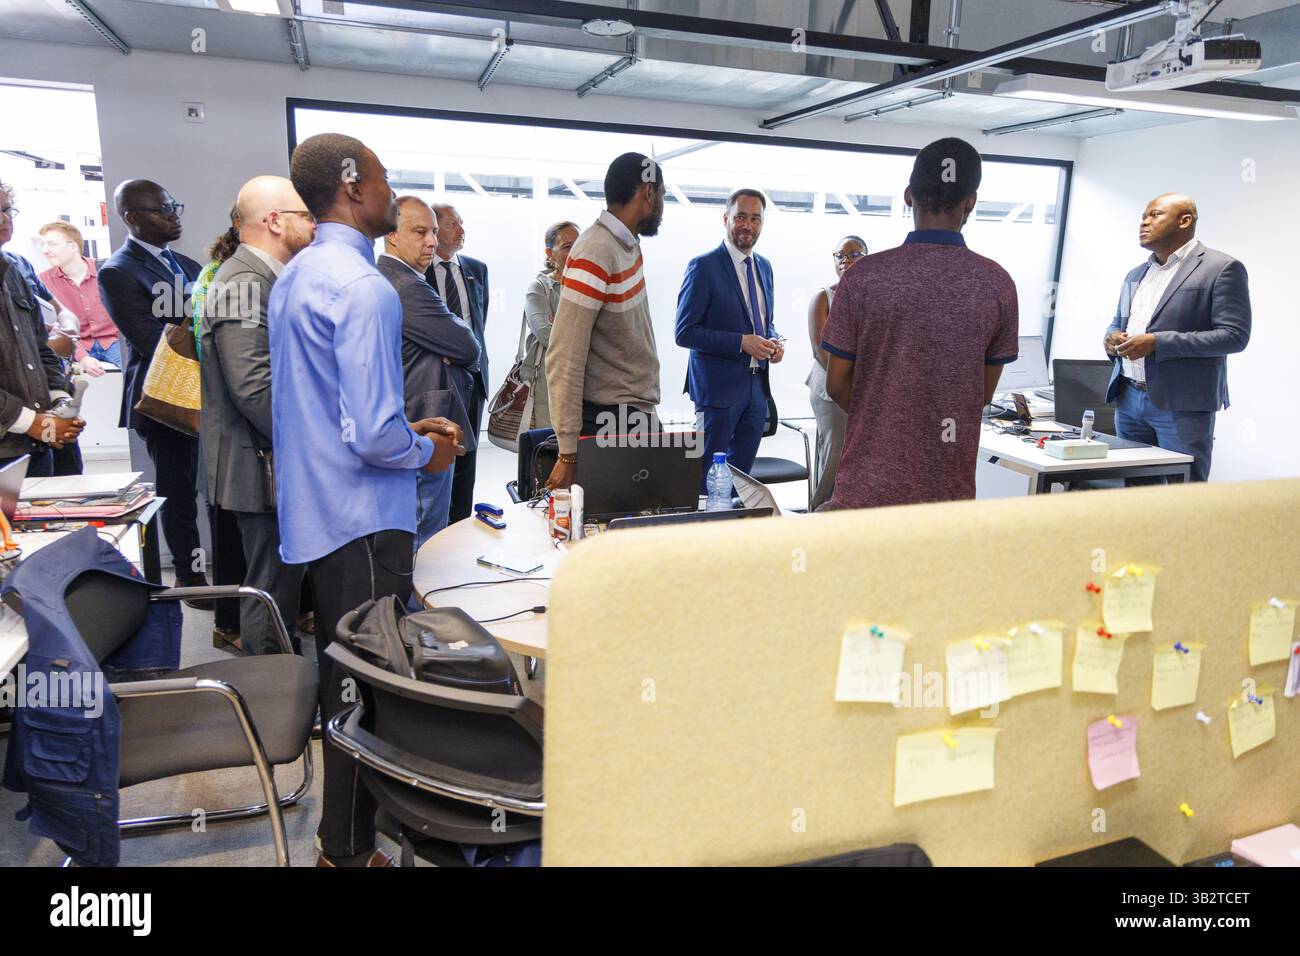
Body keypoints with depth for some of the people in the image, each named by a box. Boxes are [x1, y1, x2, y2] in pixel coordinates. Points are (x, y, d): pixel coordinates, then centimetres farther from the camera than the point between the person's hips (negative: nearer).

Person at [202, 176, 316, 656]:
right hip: (266, 470, -11)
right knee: (273, 591, -1)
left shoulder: (269, 279, 16)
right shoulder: (244, 283, -17)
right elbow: (255, 388, -26)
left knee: (283, 582, 20)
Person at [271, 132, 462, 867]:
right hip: (363, 522, -10)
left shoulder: (294, 278, 10)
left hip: (311, 513, 10)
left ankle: (342, 831, 37)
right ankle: (350, 847, 17)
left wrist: (407, 425, 14)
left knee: (339, 672, 21)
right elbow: (373, 437, -25)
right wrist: (426, 452, -6)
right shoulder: (364, 289, -20)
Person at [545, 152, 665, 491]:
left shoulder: (629, 243, 9)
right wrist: (568, 453, -20)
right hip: (610, 422, -8)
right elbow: (564, 358, -20)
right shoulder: (596, 251, -18)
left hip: (639, 413, 8)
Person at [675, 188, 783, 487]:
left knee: (742, 471, 15)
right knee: (707, 474, 2)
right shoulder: (703, 266, -10)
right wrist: (741, 342, -20)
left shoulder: (764, 266, 12)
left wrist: (773, 342, 1)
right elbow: (685, 332, -14)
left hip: (757, 386, 7)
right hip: (719, 386, -7)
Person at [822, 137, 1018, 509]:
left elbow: (837, 384, -2)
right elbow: (984, 393, 6)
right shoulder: (997, 284, -3)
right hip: (951, 489, 2)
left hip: (870, 486, -1)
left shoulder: (864, 276, -8)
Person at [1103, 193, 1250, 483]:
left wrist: (1157, 343, -19)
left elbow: (1234, 335, -11)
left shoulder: (1221, 268, -4)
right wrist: (1112, 339, 2)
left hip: (1181, 405, -6)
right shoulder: (1136, 275, 18)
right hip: (1128, 399, 6)